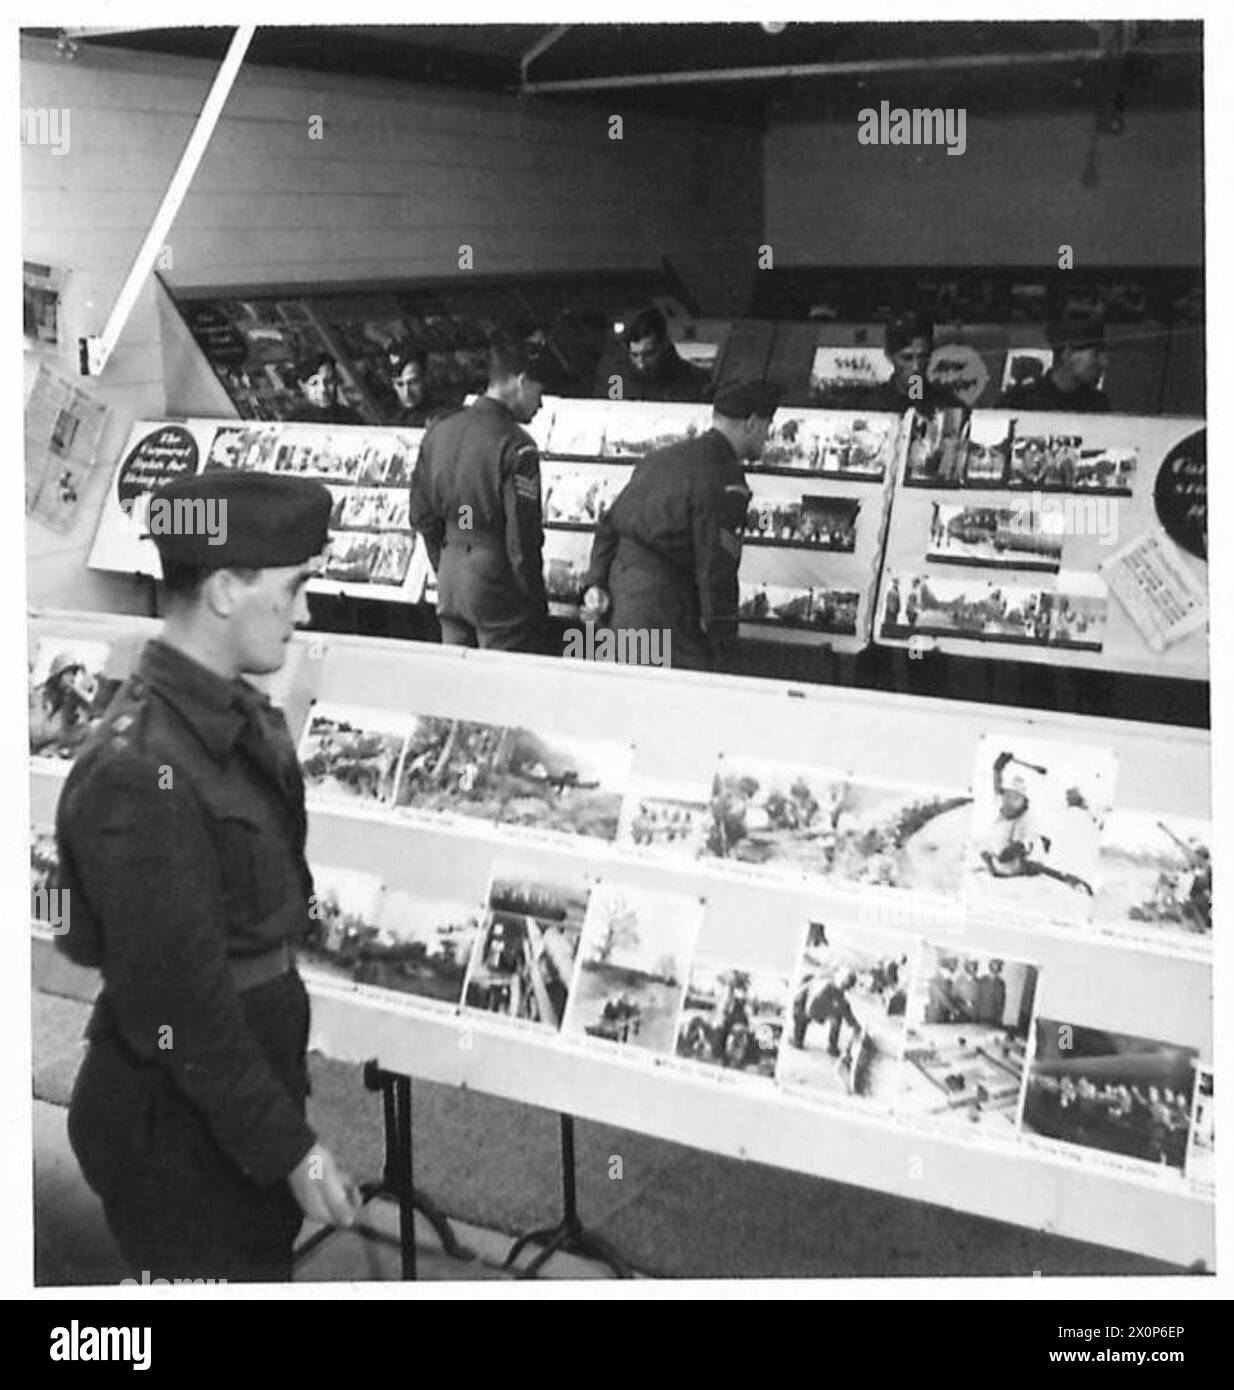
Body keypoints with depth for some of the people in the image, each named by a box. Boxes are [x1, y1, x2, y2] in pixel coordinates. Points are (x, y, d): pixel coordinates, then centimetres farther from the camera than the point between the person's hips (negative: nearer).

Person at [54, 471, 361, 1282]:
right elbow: (181, 1007, -24)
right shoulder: (143, 773, -27)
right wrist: (292, 1149, -18)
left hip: (250, 1078, 8)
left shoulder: (235, 717, 1)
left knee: (266, 1263, 23)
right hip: (180, 1129, -8)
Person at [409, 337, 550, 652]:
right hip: (499, 583, -7)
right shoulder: (515, 446, -15)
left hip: (449, 586, 7)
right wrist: (535, 601, -7)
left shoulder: (439, 432, 7)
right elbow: (522, 535, -17)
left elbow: (422, 514, 12)